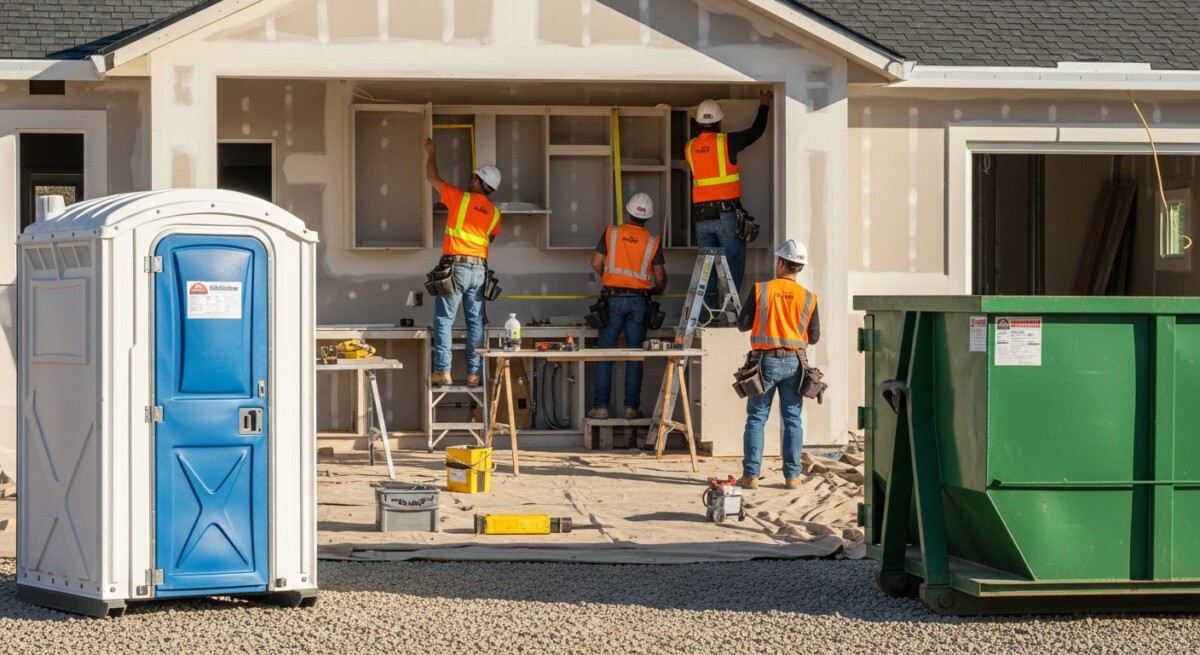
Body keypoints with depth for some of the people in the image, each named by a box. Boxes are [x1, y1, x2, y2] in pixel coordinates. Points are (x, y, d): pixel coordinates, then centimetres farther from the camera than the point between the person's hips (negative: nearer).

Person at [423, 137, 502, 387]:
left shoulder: (460, 198, -3)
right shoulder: (494, 213, 8)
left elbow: (432, 177, 9)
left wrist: (431, 153, 25)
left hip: (455, 266, -4)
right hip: (479, 269, 4)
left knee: (444, 320, -2)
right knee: (476, 322, 6)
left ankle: (442, 371, -8)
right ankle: (474, 373, 3)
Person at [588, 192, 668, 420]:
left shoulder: (611, 232, 0)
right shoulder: (652, 241, 1)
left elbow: (596, 263, 1)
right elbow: (660, 277, 4)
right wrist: (657, 290, 27)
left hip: (613, 298, 0)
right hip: (638, 300, 1)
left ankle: (600, 406, -1)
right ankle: (632, 407, 4)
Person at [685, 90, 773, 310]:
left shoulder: (690, 148, 6)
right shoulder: (727, 142, -7)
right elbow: (756, 131, 6)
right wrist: (764, 105, 24)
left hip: (701, 216, 4)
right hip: (727, 212, -4)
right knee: (734, 264, 0)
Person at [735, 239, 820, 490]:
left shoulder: (760, 290, -7)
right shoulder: (808, 297, -2)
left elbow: (743, 325, -3)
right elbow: (814, 337, 3)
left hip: (765, 361, -1)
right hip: (794, 363, 2)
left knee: (756, 419, 4)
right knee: (792, 419, 7)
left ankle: (751, 474, 0)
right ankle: (792, 475, 6)